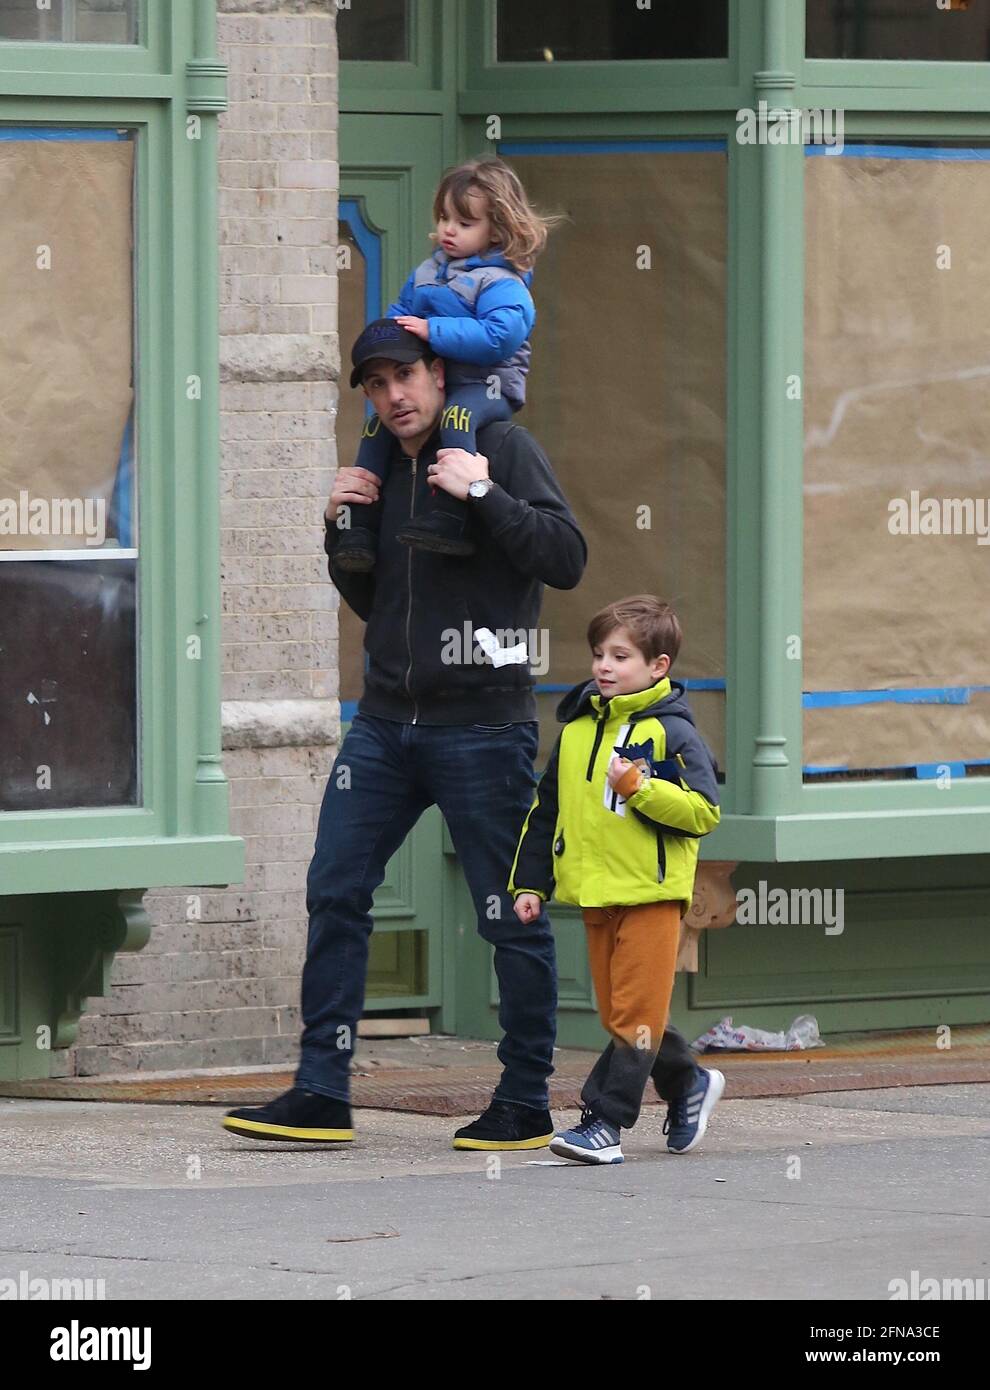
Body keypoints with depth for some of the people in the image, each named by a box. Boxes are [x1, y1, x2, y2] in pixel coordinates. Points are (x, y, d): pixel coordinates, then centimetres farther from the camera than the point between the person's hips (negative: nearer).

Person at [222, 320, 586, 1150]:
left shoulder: (501, 448, -4)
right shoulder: (385, 471, 14)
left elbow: (567, 558, -14)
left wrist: (482, 495, -20)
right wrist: (341, 529, 7)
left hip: (483, 728, -6)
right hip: (386, 722, 6)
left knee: (511, 917, 0)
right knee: (335, 895, 0)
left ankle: (526, 1105, 8)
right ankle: (323, 1094, 3)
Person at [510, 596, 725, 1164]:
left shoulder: (670, 731, -8)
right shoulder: (577, 726, 11)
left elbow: (704, 811, -14)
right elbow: (547, 808, 19)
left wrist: (639, 786, -24)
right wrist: (530, 882, 16)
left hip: (651, 892, -7)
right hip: (595, 892, 7)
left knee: (636, 1011, -7)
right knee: (619, 1011, 12)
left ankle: (606, 1122, -8)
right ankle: (687, 1084, 32)